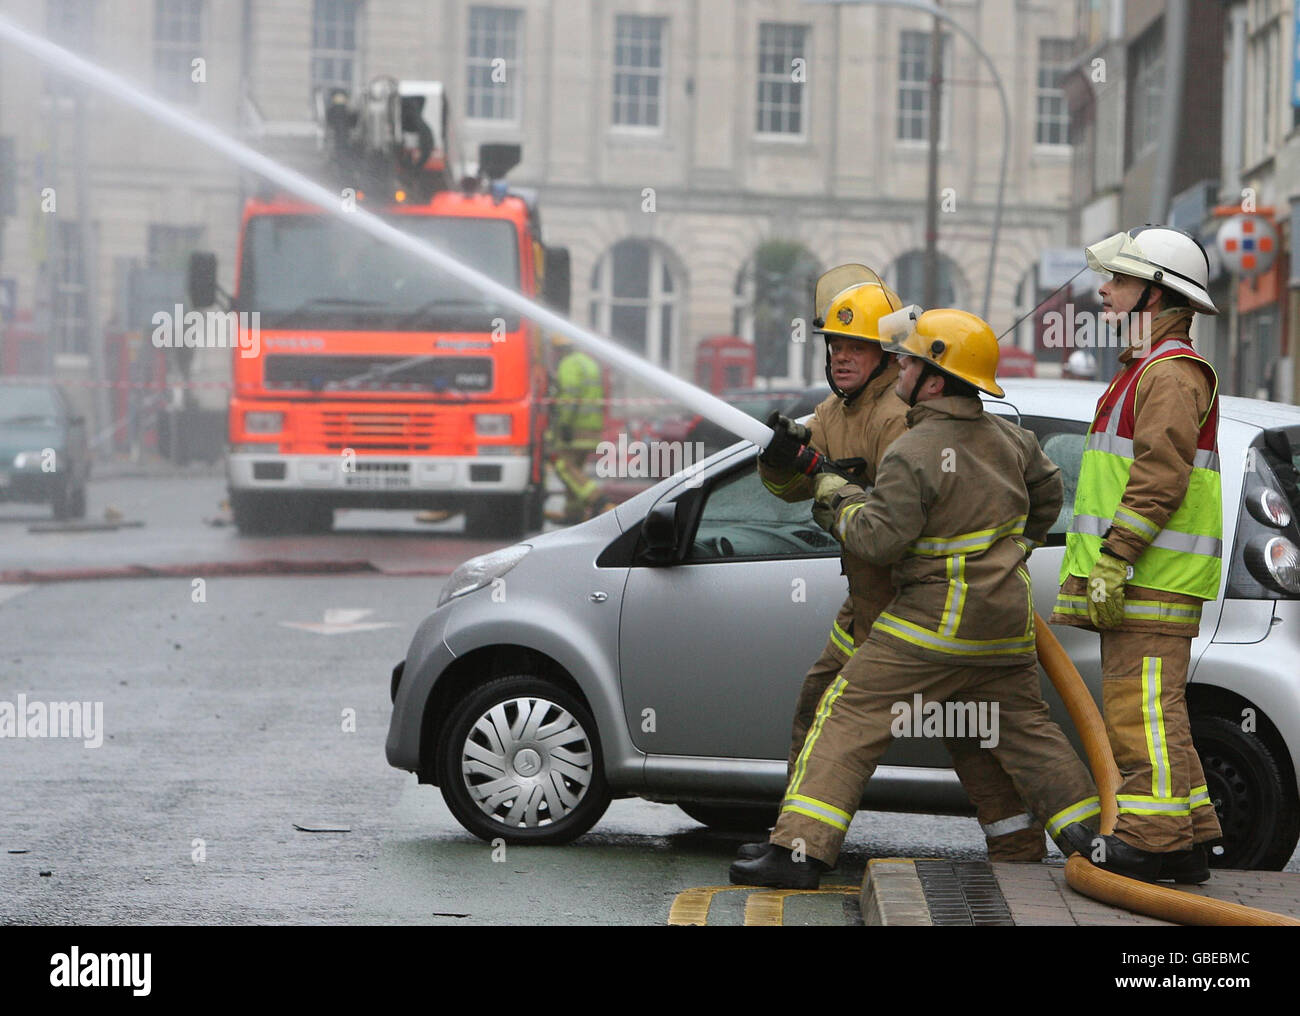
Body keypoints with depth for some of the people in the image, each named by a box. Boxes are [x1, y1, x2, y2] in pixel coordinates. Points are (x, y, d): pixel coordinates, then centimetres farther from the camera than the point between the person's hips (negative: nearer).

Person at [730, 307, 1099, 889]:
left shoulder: (914, 455, -17)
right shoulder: (1007, 439, 8)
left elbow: (875, 541, -20)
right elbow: (1047, 493, 26)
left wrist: (838, 499, -2)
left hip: (933, 625, -7)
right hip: (1006, 622, 7)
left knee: (849, 719, -5)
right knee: (1025, 727, 21)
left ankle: (800, 853, -12)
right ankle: (1092, 839, 20)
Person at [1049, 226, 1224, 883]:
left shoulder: (1171, 373, -11)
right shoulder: (1143, 370, 24)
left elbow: (1161, 475, -21)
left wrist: (1112, 558, -24)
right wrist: (1104, 563, 26)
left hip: (1153, 582, -11)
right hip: (1136, 581, 11)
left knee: (1141, 709, -12)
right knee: (1149, 710, 12)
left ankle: (1154, 839, -13)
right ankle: (1187, 841, 15)